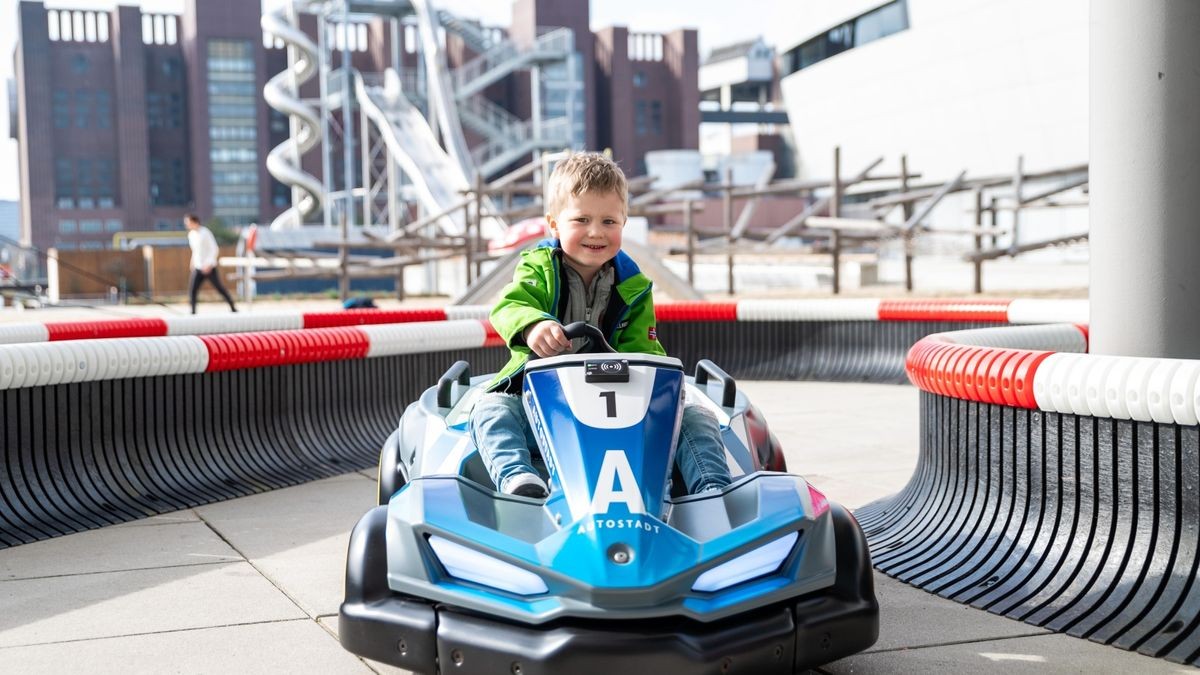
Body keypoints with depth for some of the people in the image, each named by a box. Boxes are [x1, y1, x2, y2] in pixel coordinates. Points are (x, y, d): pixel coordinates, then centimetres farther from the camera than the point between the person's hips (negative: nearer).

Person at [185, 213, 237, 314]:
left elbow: (214, 249, -13)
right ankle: (193, 311, -7)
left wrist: (208, 264, -20)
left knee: (219, 287, 2)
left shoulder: (205, 233, -12)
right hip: (198, 268, 6)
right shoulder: (191, 234, 9)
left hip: (209, 267, -6)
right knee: (192, 289, -9)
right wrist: (193, 262, 16)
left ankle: (233, 307, 16)